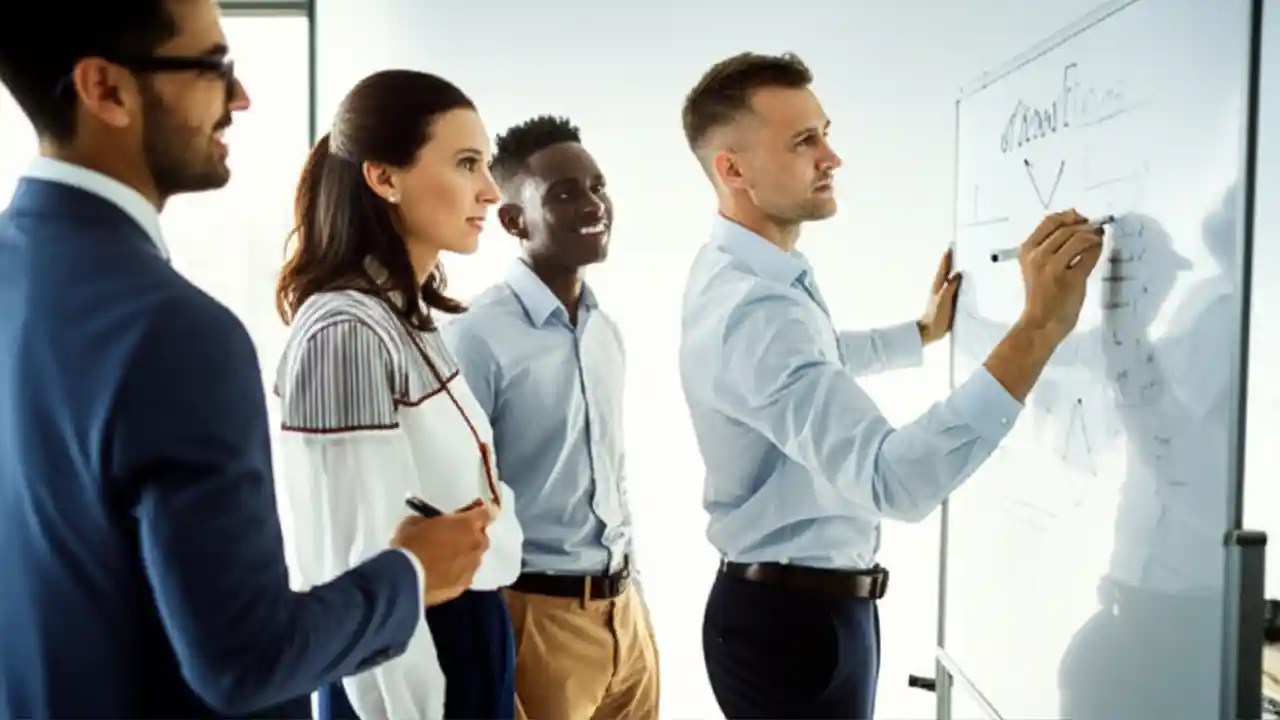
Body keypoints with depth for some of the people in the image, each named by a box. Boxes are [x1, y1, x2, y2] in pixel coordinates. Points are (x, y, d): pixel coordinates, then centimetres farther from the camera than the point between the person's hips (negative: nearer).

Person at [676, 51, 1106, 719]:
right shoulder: (750, 309, -31)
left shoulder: (742, 275, 5)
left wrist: (925, 330, 27)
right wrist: (1040, 326, -42)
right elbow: (893, 478, -42)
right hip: (793, 619, -10)